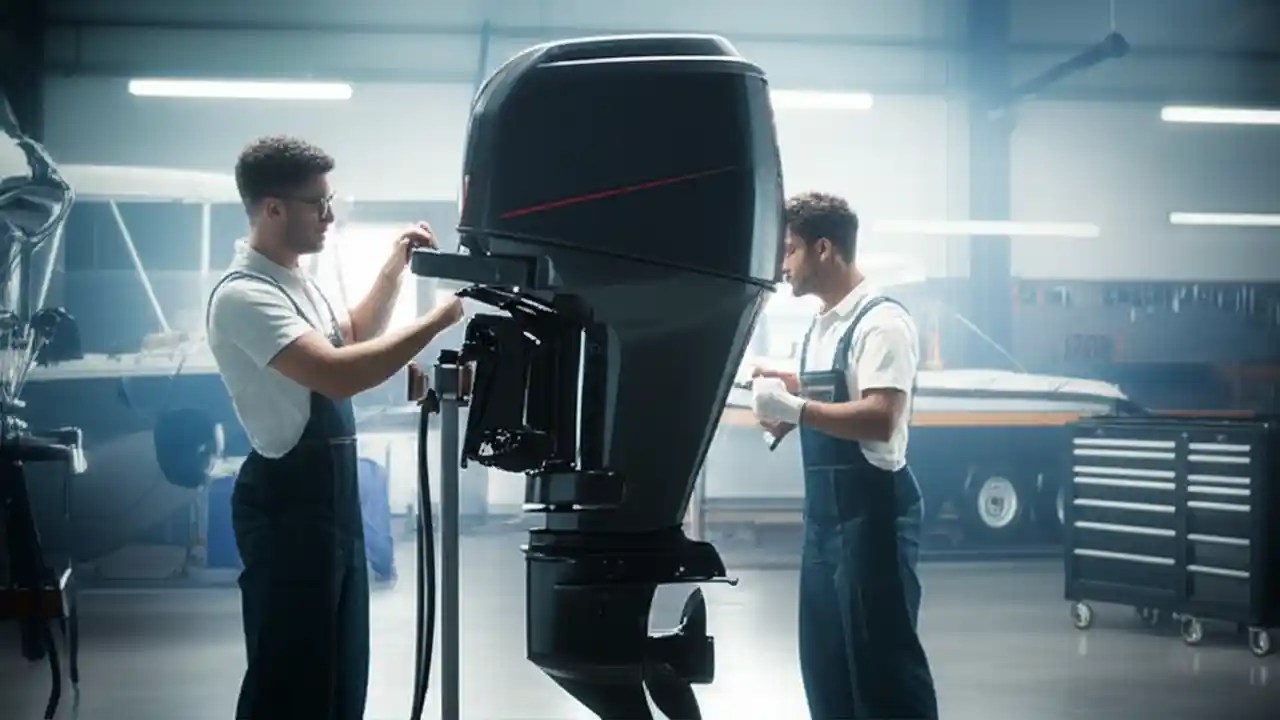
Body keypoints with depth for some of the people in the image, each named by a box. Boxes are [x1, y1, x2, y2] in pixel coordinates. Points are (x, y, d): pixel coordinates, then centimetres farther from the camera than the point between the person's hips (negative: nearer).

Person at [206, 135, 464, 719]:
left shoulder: (296, 281, 12)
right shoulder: (244, 295, -20)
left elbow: (354, 336, 29)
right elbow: (338, 374, -32)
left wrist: (394, 267, 14)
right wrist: (440, 318, -26)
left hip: (330, 493, 10)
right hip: (288, 502, -10)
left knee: (339, 671, 17)